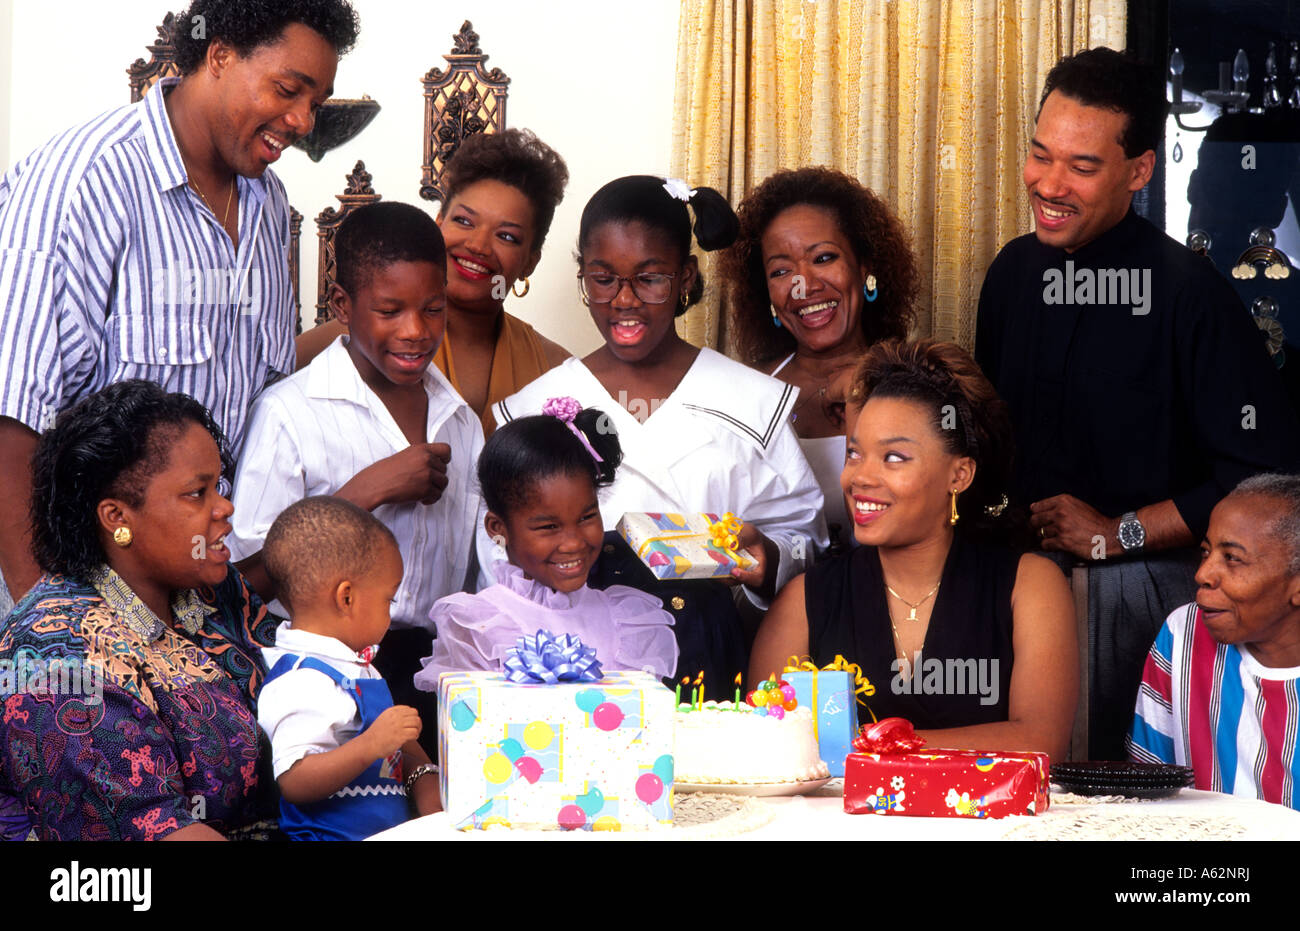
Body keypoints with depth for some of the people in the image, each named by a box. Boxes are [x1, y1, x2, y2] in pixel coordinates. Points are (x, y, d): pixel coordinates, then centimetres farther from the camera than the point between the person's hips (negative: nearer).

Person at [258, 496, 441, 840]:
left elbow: (394, 735, 33)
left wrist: (422, 777, 15)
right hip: (337, 834, -9)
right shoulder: (304, 683, -14)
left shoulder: (353, 664, 19)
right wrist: (372, 744, -27)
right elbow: (293, 782, -23)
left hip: (393, 826, 9)